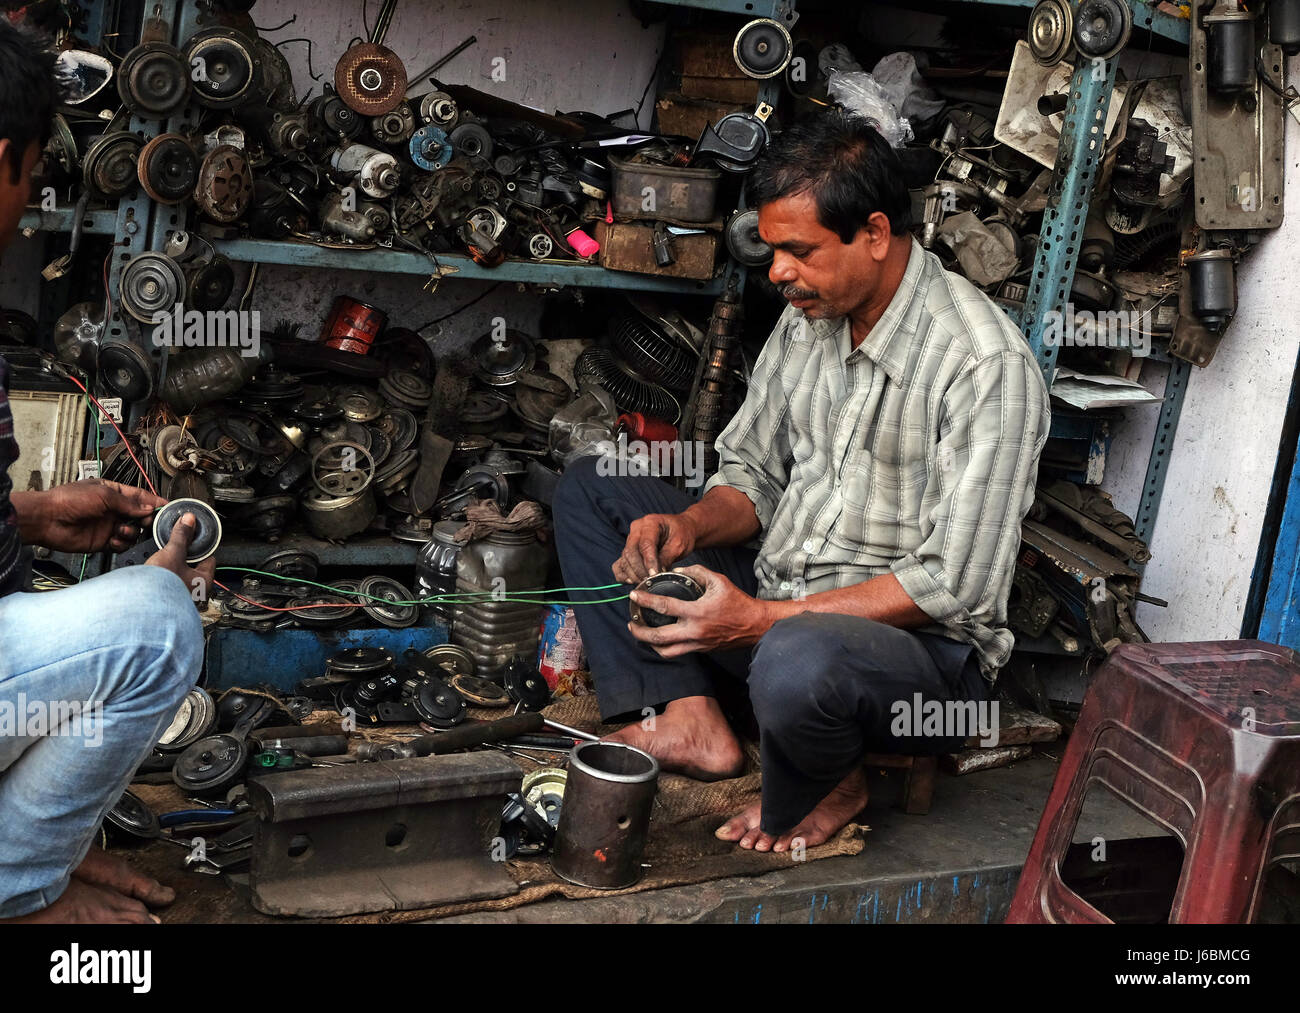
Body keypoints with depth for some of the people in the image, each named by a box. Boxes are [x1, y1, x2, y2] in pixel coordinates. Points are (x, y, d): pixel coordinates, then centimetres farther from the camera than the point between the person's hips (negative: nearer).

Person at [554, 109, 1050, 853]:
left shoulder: (987, 365, -21)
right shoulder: (807, 320, 3)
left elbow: (953, 586, -24)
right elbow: (753, 476, 13)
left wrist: (763, 619, -26)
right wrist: (689, 526, -11)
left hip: (924, 649, -7)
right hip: (776, 604, 8)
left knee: (796, 663, -43)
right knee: (591, 488, 6)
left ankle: (825, 790, -5)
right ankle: (689, 717, -10)